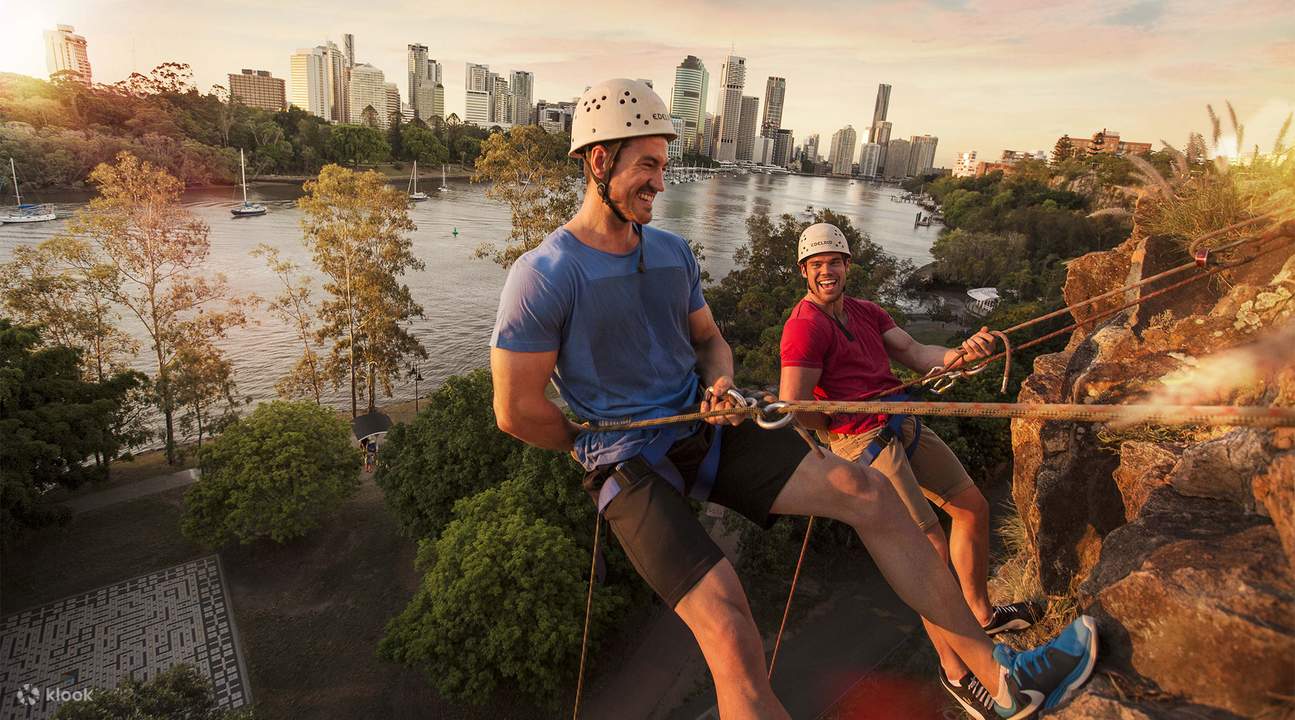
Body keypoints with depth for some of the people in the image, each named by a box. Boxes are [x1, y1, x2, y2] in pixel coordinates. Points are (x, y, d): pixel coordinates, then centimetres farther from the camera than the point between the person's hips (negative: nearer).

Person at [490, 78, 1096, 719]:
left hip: (706, 430, 6)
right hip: (631, 464, -6)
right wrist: (598, 449, 2)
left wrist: (719, 384, -5)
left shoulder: (672, 252, 8)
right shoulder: (543, 276, -14)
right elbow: (516, 411, -12)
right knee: (731, 636, -24)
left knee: (865, 491, -8)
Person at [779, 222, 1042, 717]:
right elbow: (794, 409, -22)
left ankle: (981, 613, 39)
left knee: (973, 507, 18)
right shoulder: (804, 325, -14)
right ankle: (954, 670, 10)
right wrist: (843, 420, -11)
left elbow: (916, 354, 4)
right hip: (862, 442, -9)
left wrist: (962, 353, -13)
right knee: (932, 548, -11)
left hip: (903, 425, 9)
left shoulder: (866, 312, 14)